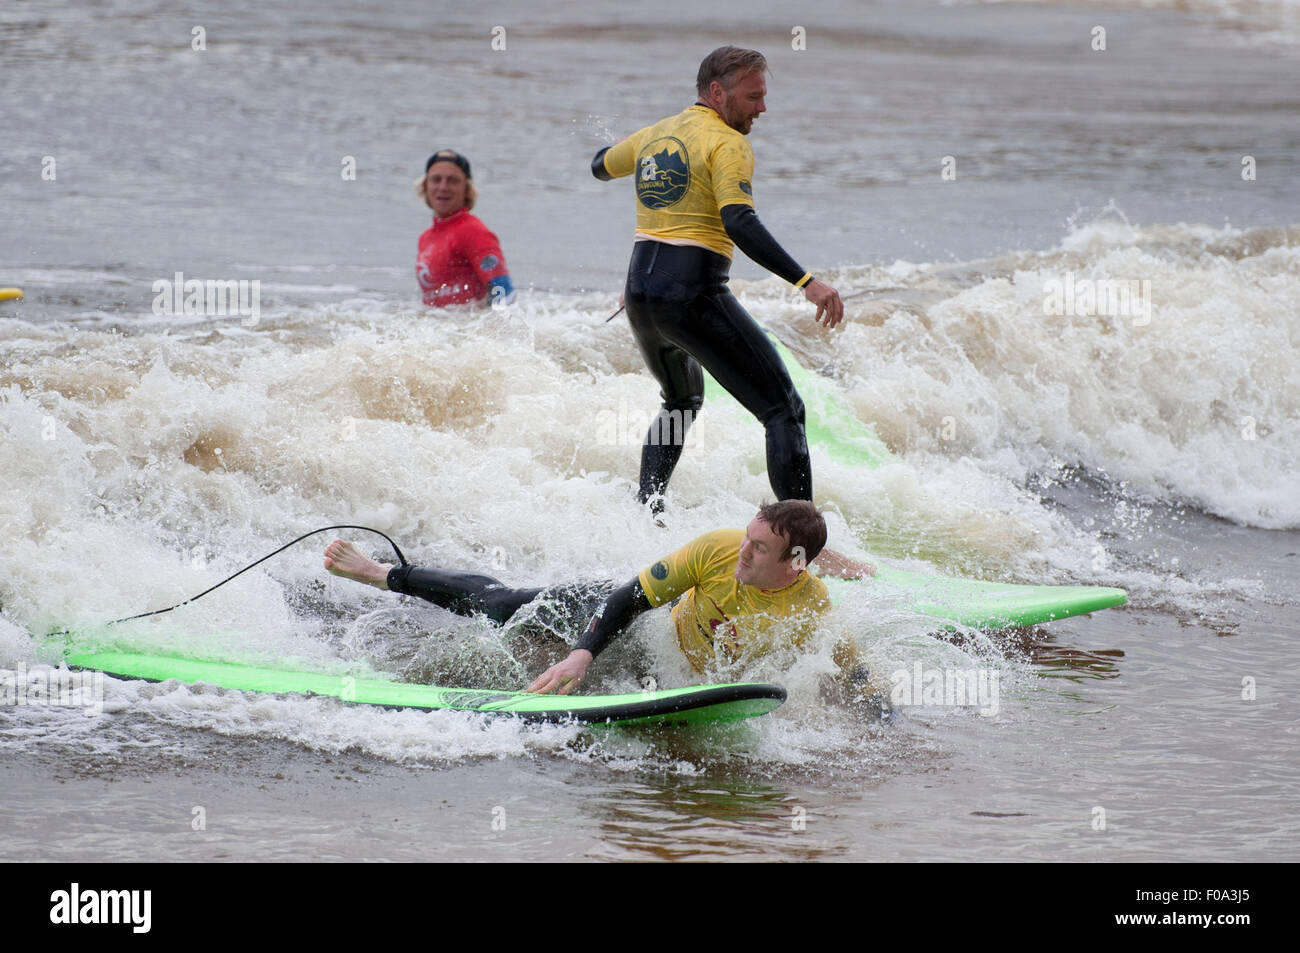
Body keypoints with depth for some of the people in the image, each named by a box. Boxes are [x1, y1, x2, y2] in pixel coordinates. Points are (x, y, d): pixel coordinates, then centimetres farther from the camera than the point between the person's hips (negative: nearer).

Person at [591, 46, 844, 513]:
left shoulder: (652, 135, 15)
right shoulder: (727, 143, -8)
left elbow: (600, 167, 36)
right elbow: (740, 223, -23)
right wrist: (806, 281, -29)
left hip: (640, 298, 8)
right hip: (694, 297, -8)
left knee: (681, 401, 34)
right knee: (784, 410, -7)